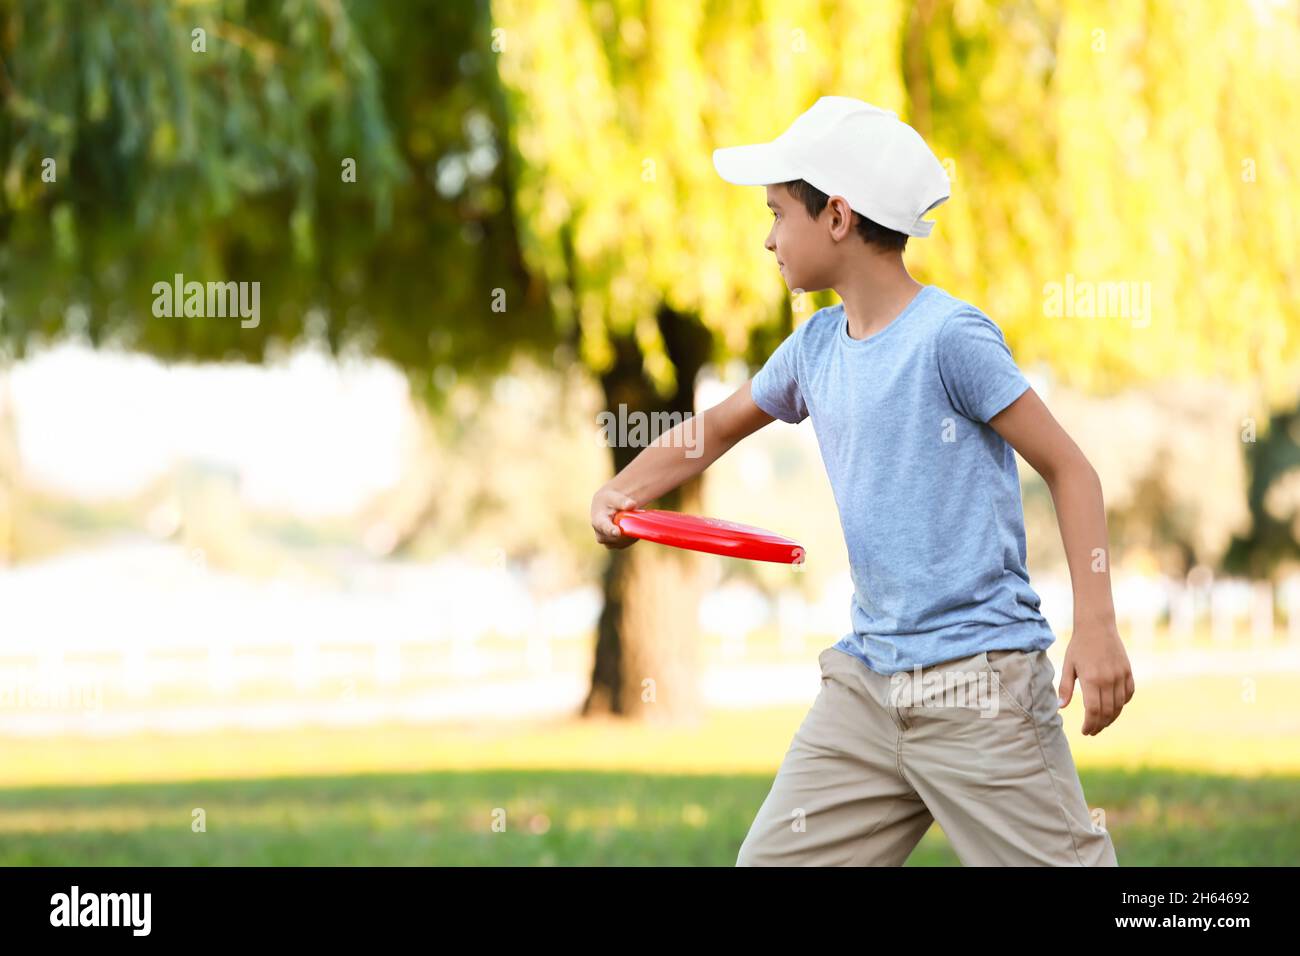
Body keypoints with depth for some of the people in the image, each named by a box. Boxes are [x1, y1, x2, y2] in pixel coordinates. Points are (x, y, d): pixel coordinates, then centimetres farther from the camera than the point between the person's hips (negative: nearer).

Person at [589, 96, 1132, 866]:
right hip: (867, 680, 7)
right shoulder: (817, 347, 10)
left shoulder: (949, 335, -10)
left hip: (980, 684, -7)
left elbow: (1069, 469, -9)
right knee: (774, 857, 6)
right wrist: (620, 493, 9)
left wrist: (1097, 626, -19)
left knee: (1059, 861, -9)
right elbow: (715, 430, 27)